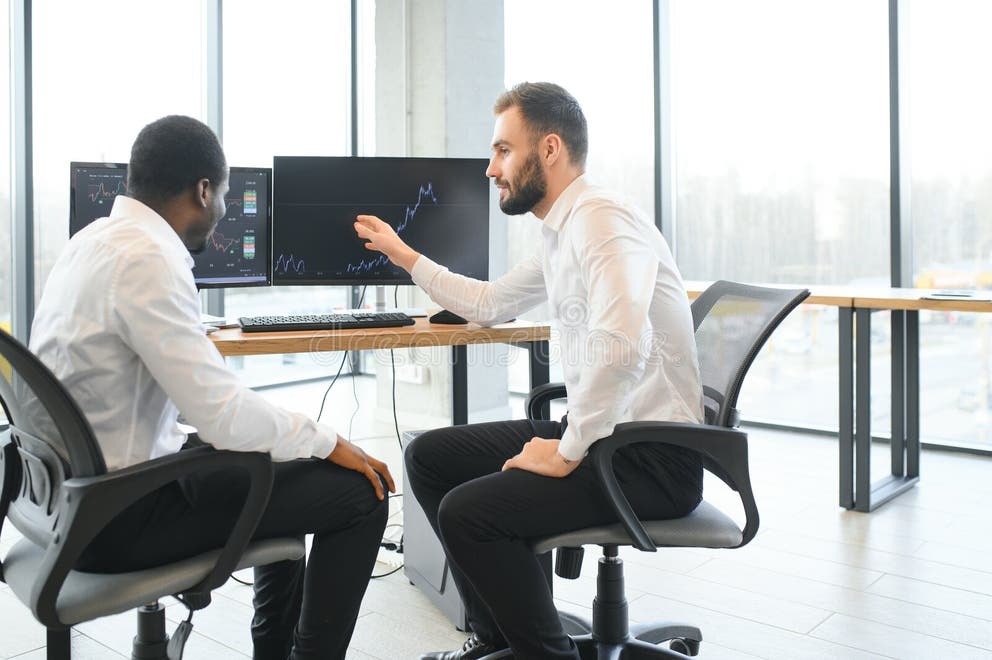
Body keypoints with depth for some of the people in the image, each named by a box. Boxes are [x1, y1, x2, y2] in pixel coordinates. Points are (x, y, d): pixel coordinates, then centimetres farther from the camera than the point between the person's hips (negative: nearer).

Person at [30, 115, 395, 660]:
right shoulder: (147, 260, -23)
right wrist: (327, 442, -13)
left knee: (288, 466, 26)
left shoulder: (93, 240, 6)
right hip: (117, 514, -10)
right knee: (359, 493, -7)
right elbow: (223, 416, -26)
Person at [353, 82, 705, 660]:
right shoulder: (562, 233, 13)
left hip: (656, 458, -10)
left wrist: (568, 453, -24)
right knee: (429, 457, 10)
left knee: (466, 511, -23)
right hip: (597, 431, 10)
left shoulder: (601, 220, -18)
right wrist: (403, 254, 30)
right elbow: (490, 303, 28)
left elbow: (620, 347, -34)